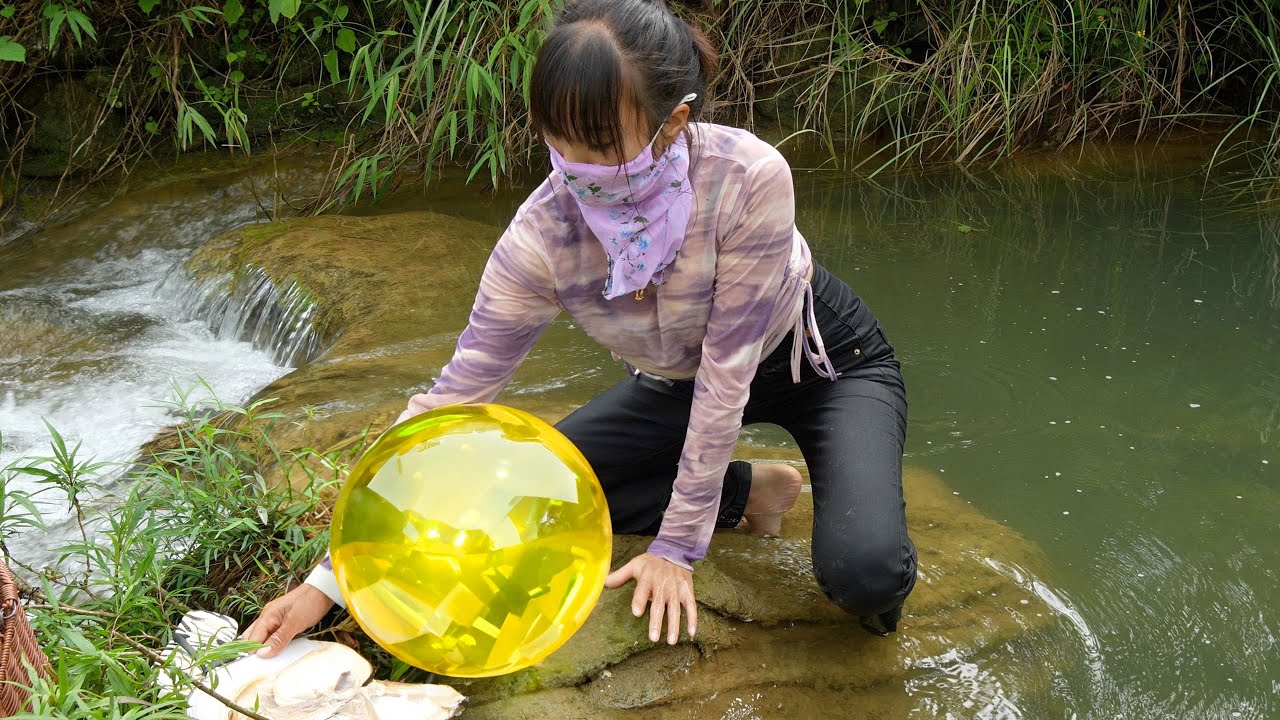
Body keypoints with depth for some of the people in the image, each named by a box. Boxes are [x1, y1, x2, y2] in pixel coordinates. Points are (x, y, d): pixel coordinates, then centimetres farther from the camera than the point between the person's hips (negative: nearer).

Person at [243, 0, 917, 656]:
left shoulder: (749, 178, -39)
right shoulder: (541, 237, -29)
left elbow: (727, 374, -30)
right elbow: (449, 403, -24)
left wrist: (678, 545, -24)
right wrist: (328, 579, -27)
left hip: (821, 355, -4)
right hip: (679, 378, 4)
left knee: (864, 576, -28)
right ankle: (746, 490, 8)